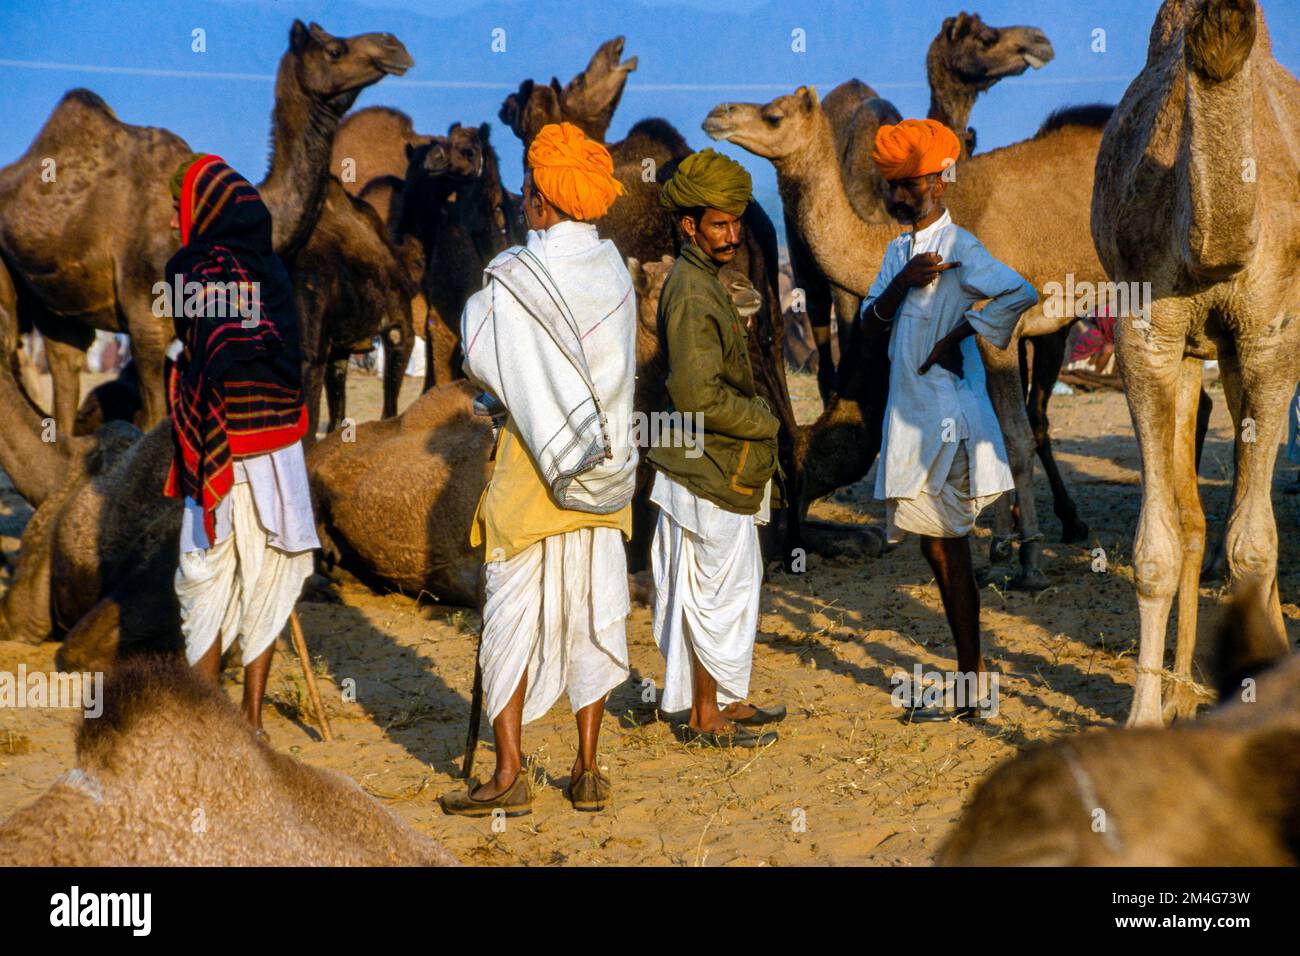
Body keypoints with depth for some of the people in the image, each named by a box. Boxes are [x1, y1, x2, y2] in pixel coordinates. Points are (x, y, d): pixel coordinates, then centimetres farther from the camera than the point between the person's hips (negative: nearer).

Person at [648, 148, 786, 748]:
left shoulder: (704, 283, 14)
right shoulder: (691, 293, -19)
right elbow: (698, 395, -25)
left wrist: (756, 427, 14)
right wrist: (764, 424, -12)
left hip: (722, 468, 10)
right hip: (709, 473, -10)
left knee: (732, 587, 17)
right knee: (717, 592, -2)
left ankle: (718, 700, 27)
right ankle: (706, 716, 6)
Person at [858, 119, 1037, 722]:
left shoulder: (959, 248, -11)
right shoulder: (900, 249, 14)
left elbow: (1020, 294, -26)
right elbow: (870, 326, 7)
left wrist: (959, 336, -18)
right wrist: (903, 282, -11)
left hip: (949, 412, -8)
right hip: (911, 413, 8)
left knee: (946, 547, -6)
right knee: (939, 548, 11)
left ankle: (968, 690, 0)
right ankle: (970, 675, 20)